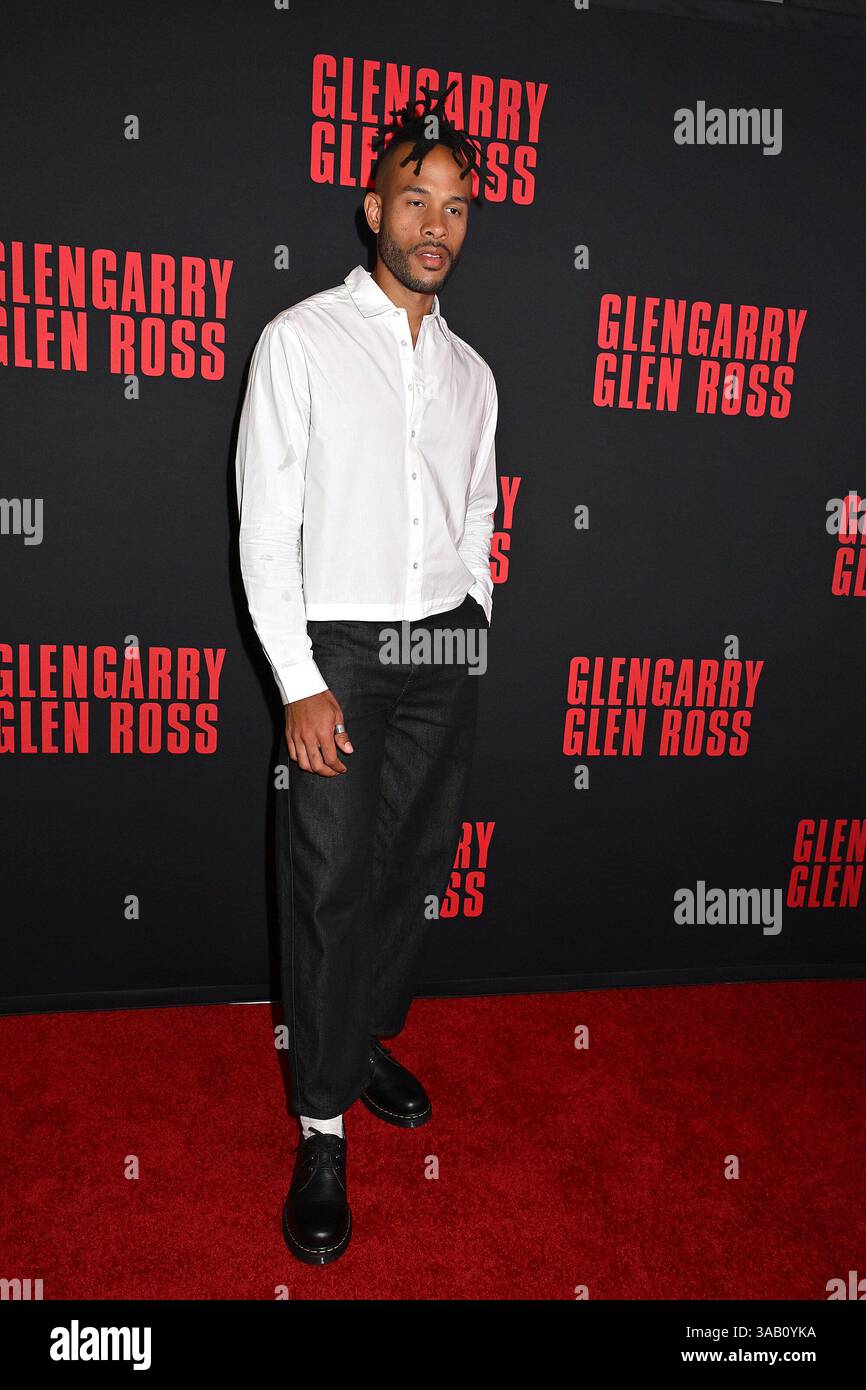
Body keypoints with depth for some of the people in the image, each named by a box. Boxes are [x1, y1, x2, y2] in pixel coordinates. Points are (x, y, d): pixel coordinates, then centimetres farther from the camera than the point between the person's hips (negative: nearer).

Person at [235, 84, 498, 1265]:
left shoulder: (471, 370, 15)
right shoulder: (301, 340, 0)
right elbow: (265, 522, -6)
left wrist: (470, 638, 8)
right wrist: (300, 684, -12)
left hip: (446, 649, 5)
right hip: (340, 647, -4)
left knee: (416, 870, 10)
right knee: (328, 885, -3)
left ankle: (368, 1041, 32)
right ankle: (323, 1124, 11)